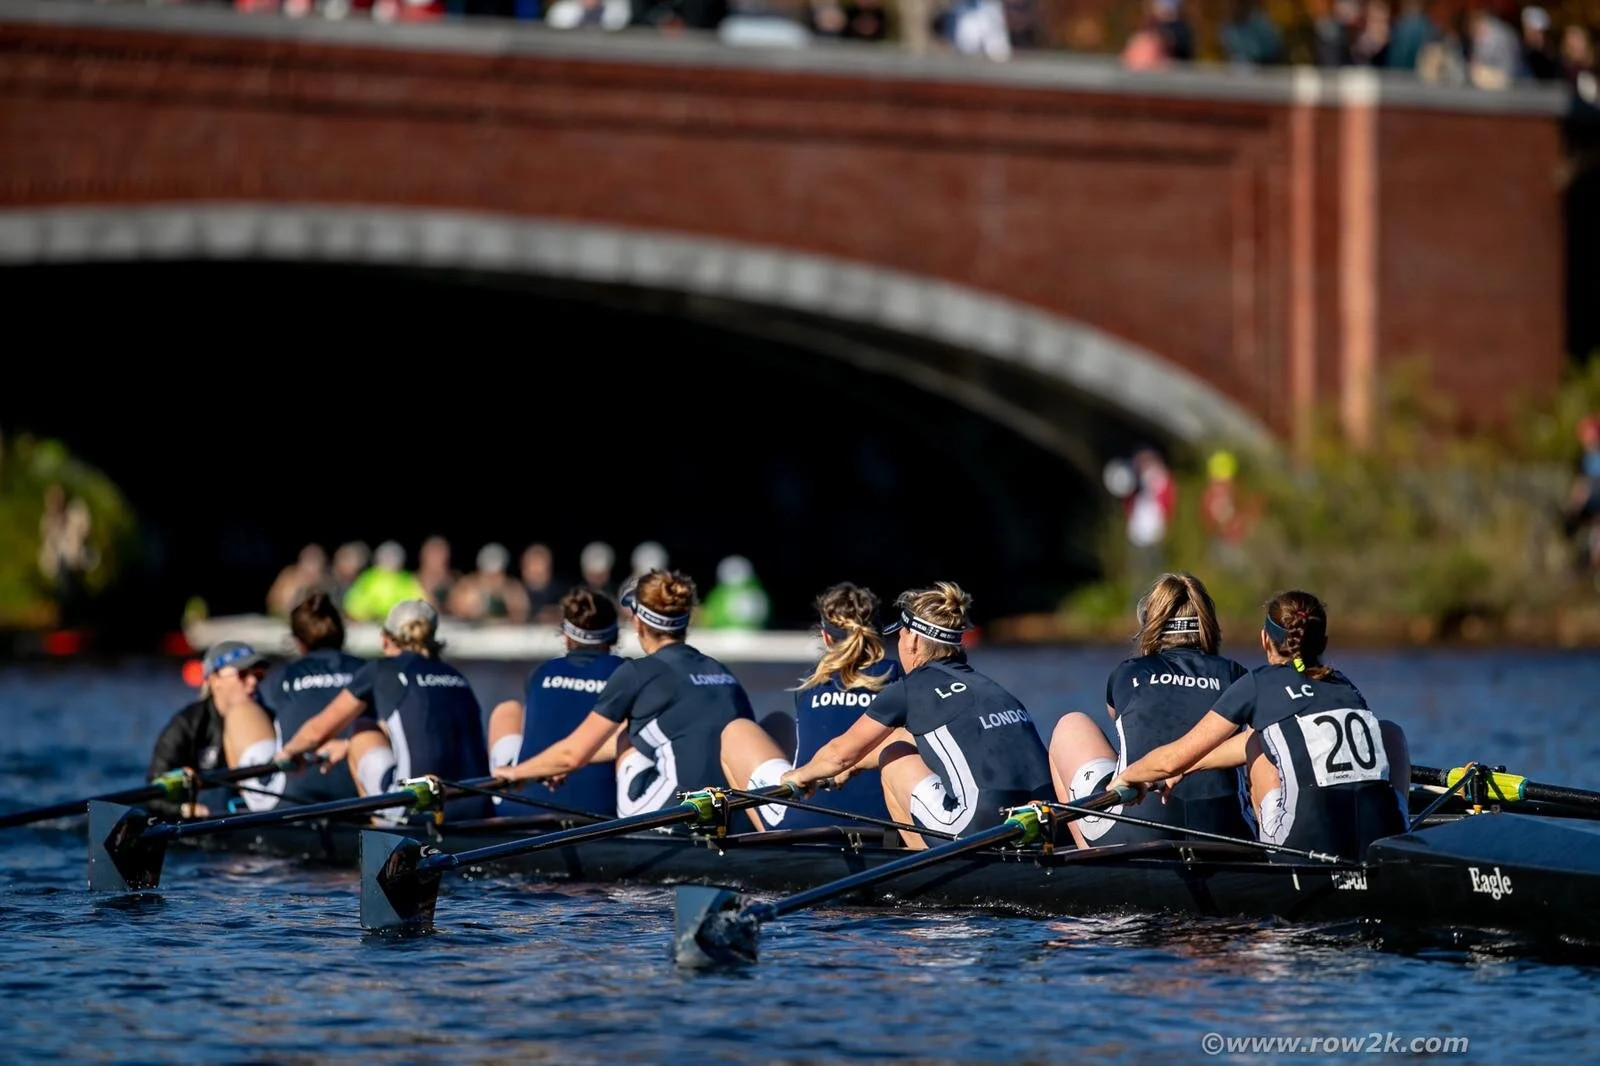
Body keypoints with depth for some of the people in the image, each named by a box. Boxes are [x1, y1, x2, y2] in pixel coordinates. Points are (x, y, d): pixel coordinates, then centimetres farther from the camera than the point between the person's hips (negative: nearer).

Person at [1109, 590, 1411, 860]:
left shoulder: (1258, 684, 10)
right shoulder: (1346, 686, 24)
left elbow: (1173, 759, 14)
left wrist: (1126, 778, 37)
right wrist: (1188, 767, 50)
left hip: (1312, 846, -3)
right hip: (1386, 842, 3)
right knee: (1389, 732, 30)